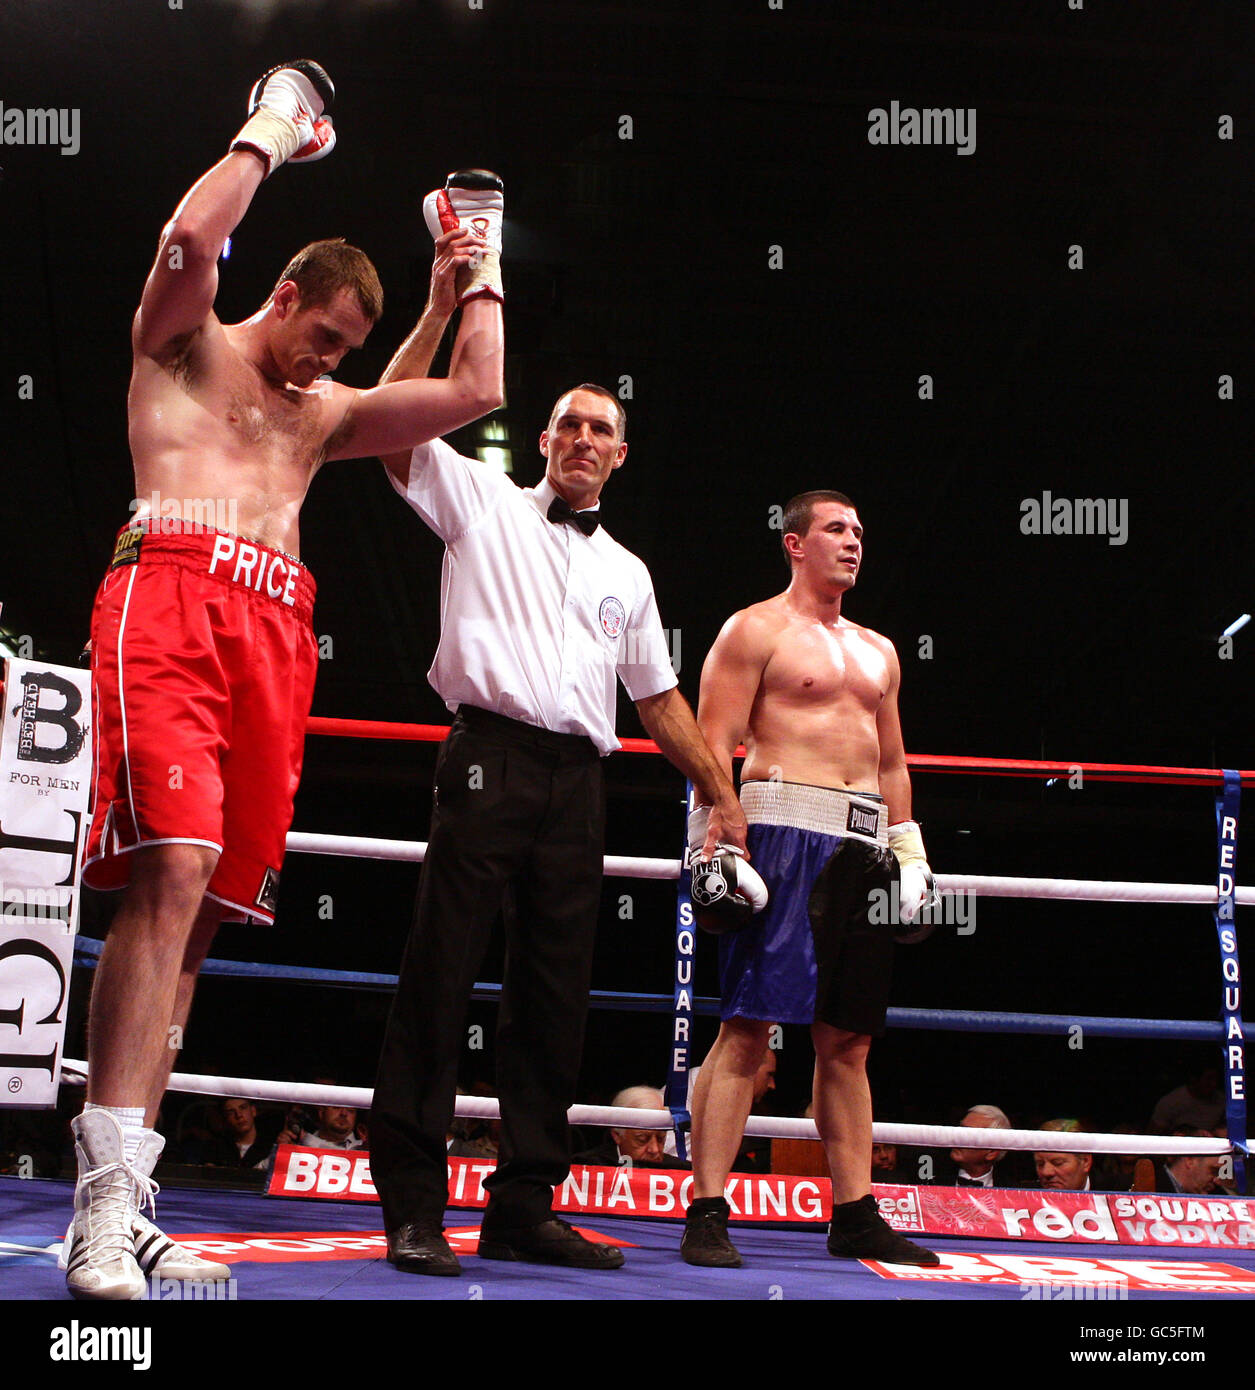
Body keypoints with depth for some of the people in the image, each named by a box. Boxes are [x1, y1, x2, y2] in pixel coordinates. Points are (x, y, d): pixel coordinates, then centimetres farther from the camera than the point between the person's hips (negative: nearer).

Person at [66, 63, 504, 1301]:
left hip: (275, 629, 6)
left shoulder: (331, 411, 32)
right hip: (171, 594, -6)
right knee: (171, 872, -23)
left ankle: (127, 1204, 1)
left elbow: (475, 392, 27)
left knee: (203, 906, -1)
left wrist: (474, 271, 32)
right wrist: (271, 134, 8)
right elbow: (188, 241, -5)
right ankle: (103, 1206, -24)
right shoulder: (184, 339, 17)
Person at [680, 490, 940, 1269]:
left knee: (848, 1039, 8)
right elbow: (713, 746, -5)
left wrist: (908, 848, 16)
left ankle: (856, 1215, 15)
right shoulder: (755, 630, 3)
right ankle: (707, 1212, -8)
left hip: (863, 845, 7)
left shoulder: (878, 651, 24)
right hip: (784, 829, -6)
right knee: (749, 1024, -10)